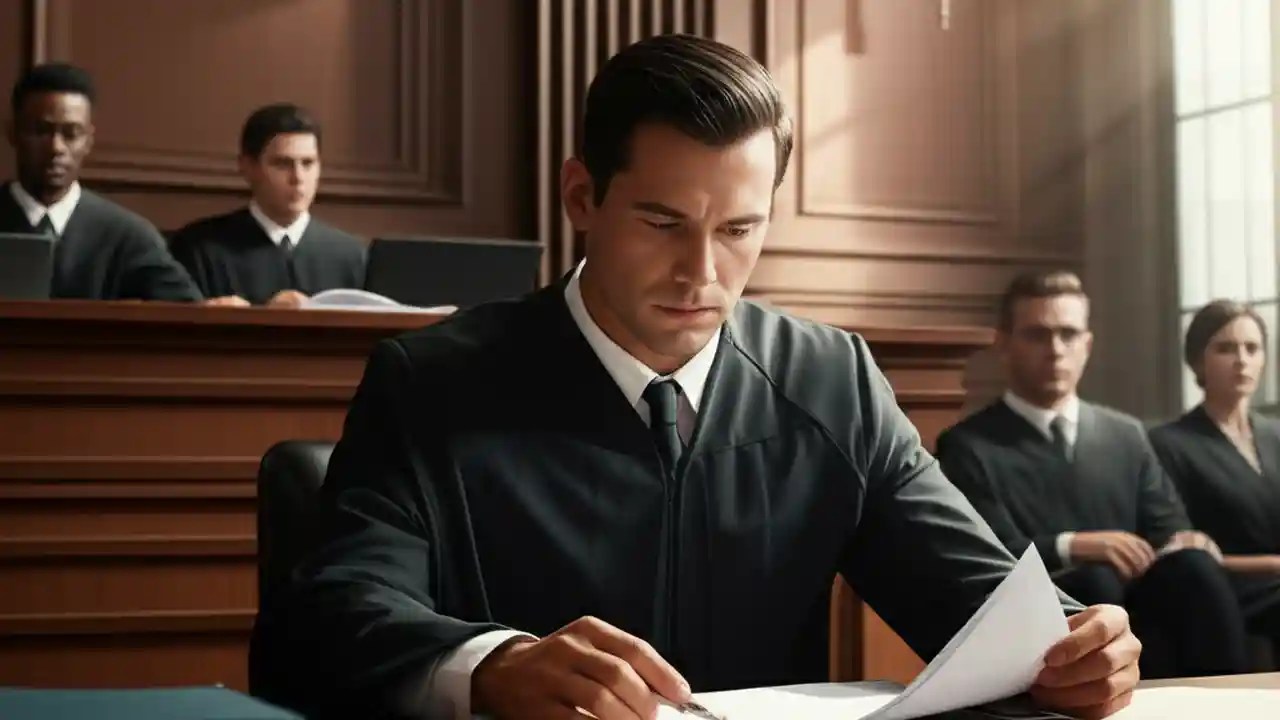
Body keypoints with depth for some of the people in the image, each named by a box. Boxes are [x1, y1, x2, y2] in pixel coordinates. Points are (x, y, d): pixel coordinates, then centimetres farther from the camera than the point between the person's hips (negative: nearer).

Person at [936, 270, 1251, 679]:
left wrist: (1184, 543, -11)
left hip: (1135, 610, 4)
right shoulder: (968, 447, 2)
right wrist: (1071, 547, -25)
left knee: (1192, 564, -27)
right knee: (1096, 583, -35)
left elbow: (1167, 530, 14)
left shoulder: (1126, 436, 19)